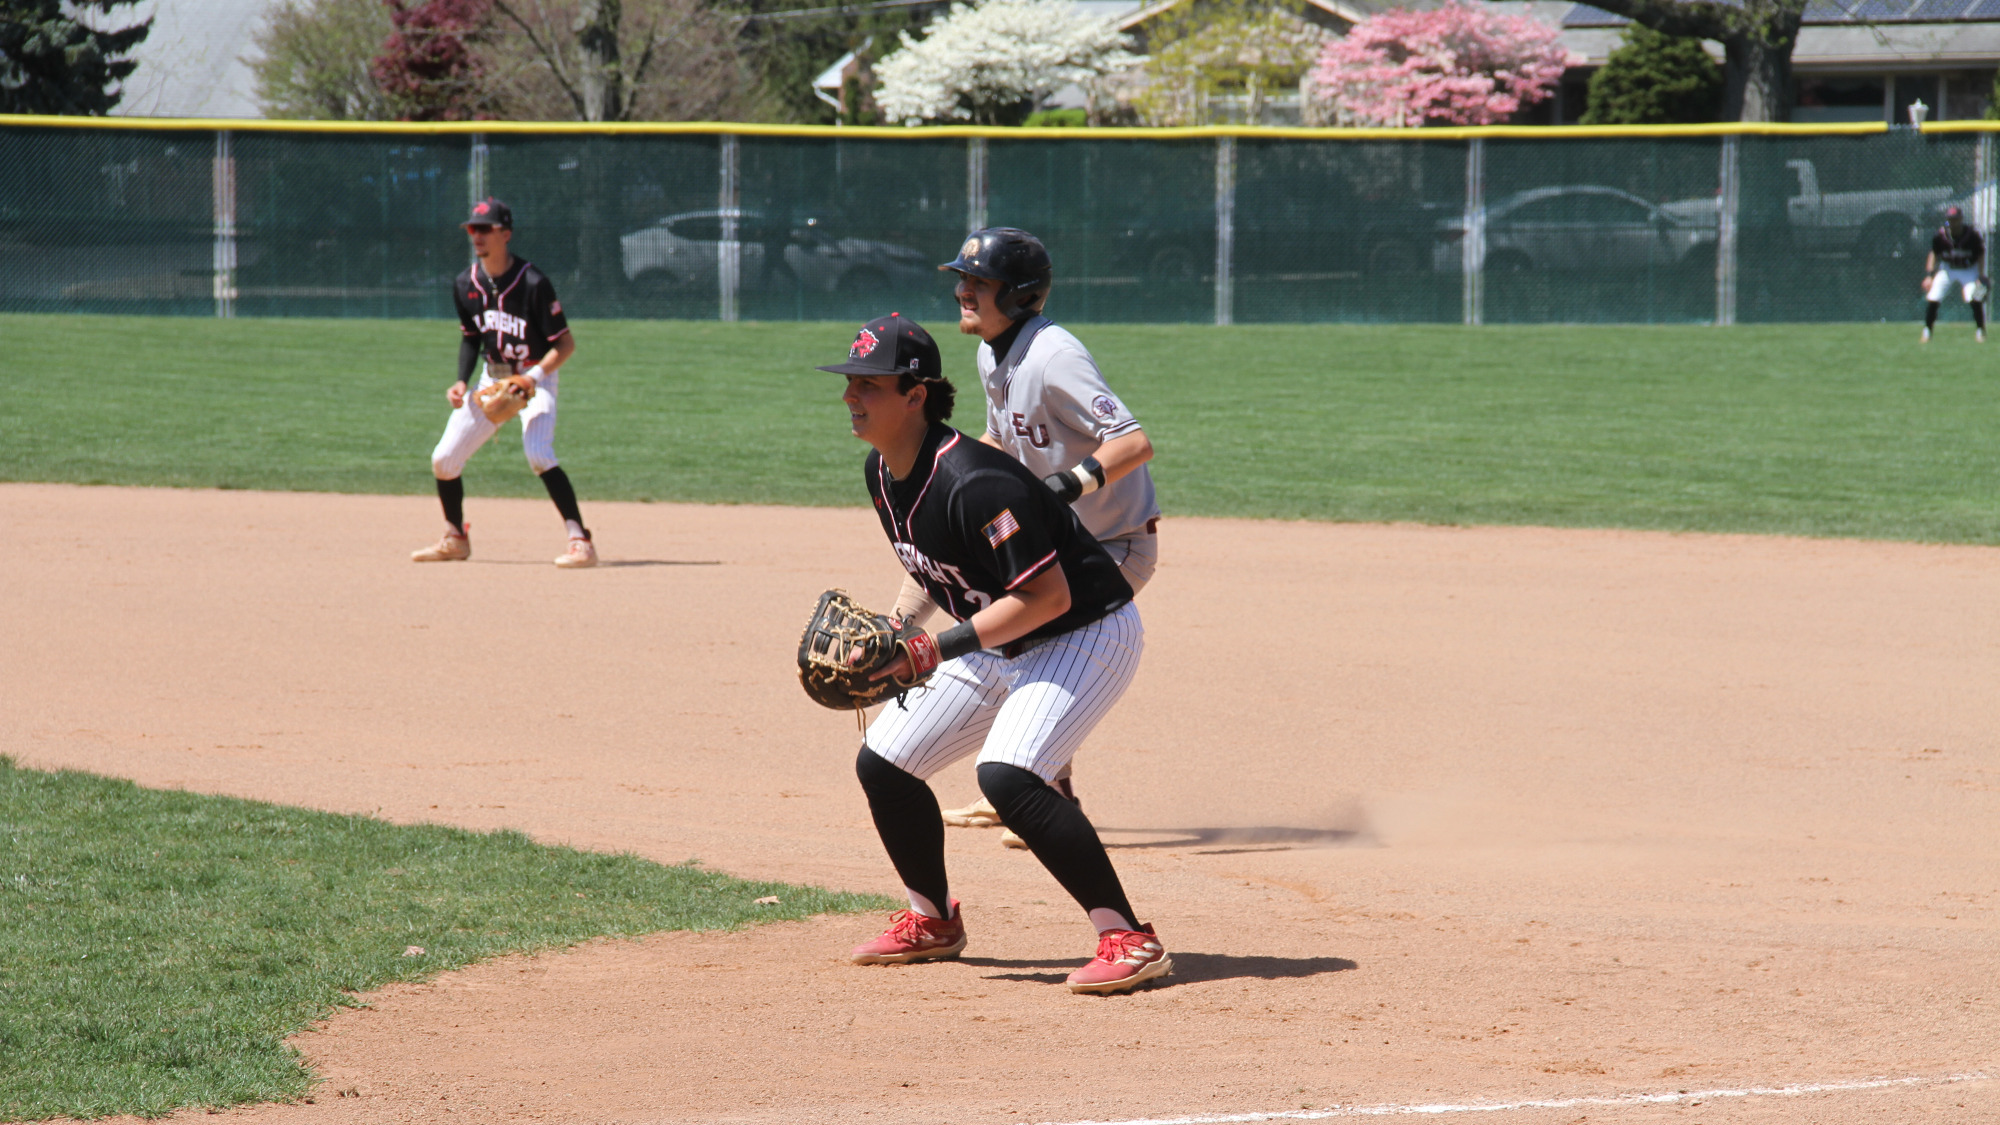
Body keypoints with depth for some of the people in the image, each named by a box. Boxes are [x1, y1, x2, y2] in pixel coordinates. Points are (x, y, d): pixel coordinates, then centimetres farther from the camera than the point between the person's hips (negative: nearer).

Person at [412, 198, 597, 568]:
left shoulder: (533, 283, -20)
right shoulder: (465, 284, -2)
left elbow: (565, 343, -17)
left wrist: (533, 378, -30)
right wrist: (462, 381, 0)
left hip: (536, 377, -6)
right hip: (493, 379, 6)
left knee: (538, 455, -29)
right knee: (443, 460, 3)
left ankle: (580, 540, -25)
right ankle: (455, 540, 25)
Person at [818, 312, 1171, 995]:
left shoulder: (971, 483, -30)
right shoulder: (881, 471, 0)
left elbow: (1047, 596, -29)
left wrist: (943, 648, -29)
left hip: (1085, 636, -10)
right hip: (997, 647, 10)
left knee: (1008, 777, -30)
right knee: (883, 764, 9)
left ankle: (1129, 940, -25)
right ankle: (933, 922, 31)